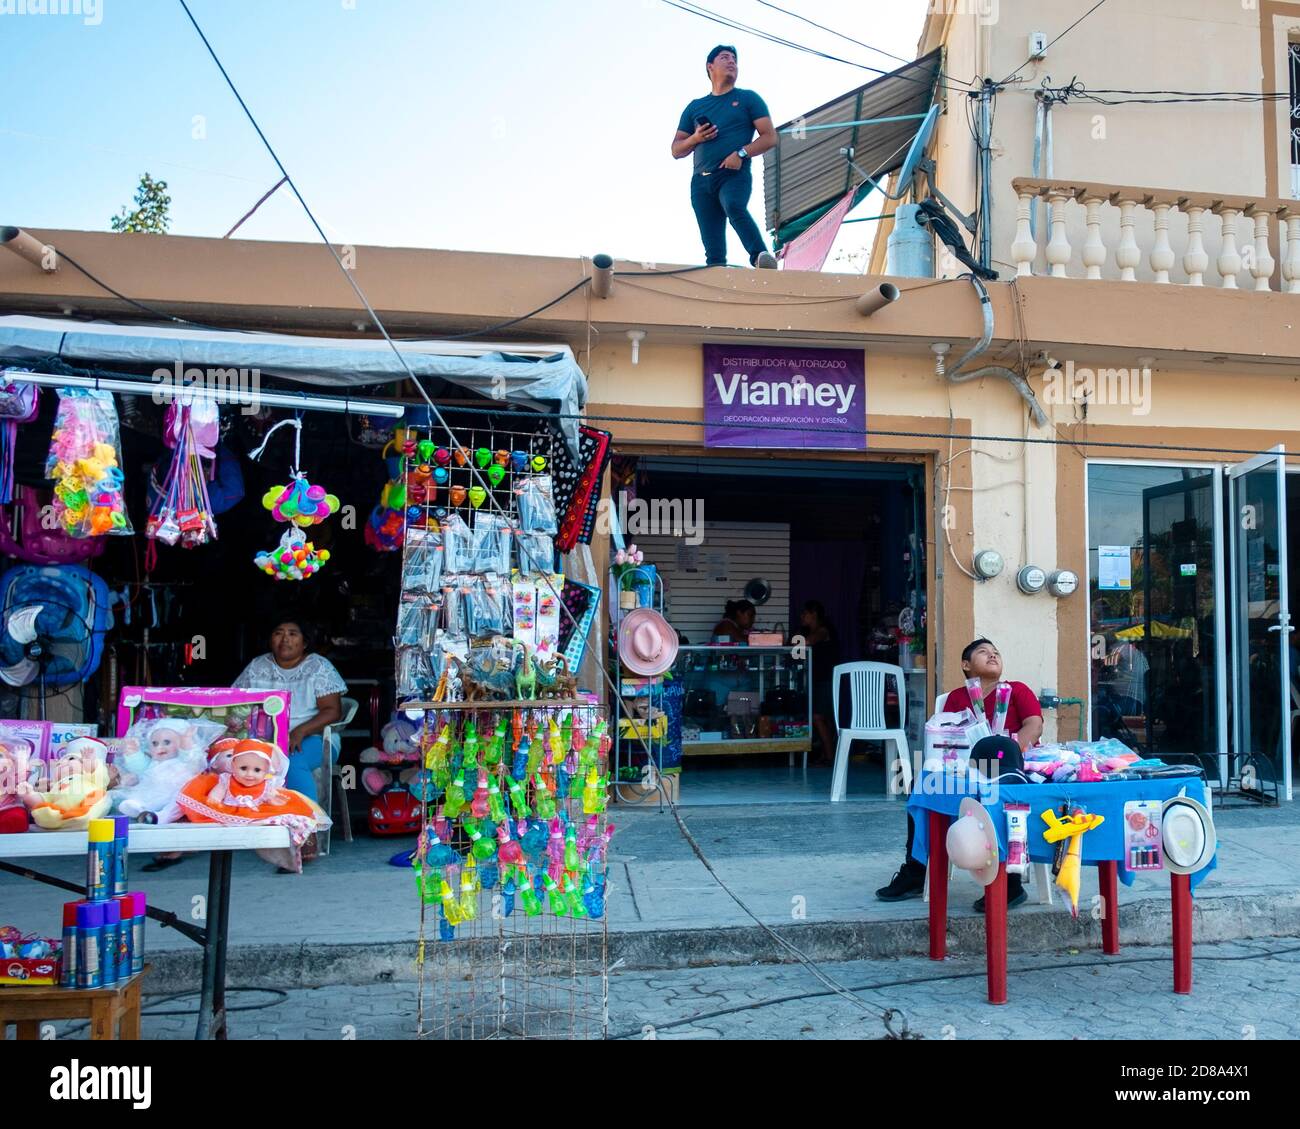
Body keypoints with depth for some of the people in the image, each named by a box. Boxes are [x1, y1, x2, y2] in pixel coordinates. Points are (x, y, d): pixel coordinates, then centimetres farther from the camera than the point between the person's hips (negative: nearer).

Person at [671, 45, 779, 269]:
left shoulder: (748, 98, 14)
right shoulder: (695, 107, 22)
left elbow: (770, 137, 5)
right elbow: (676, 151, 21)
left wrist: (741, 153, -12)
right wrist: (695, 138, -1)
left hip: (734, 175, -4)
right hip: (701, 181, 4)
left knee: (734, 207, -37)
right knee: (713, 250, -4)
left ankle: (761, 257, -46)